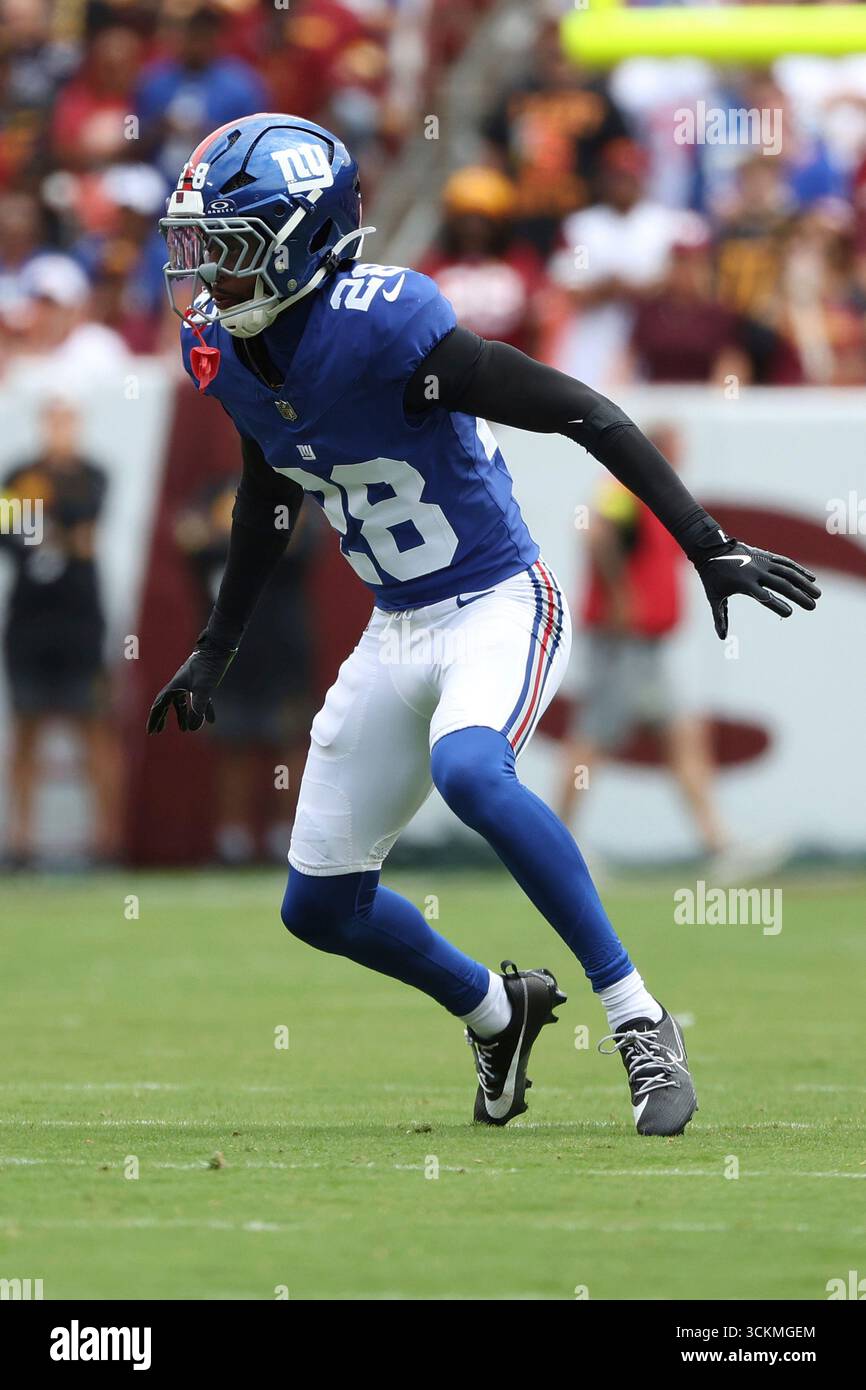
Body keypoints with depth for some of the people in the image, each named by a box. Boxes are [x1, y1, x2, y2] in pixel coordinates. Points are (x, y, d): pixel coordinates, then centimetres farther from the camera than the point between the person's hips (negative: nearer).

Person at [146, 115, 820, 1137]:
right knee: (320, 906, 9)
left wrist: (709, 548, -28)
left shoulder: (382, 326, -26)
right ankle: (496, 1010, 37)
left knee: (467, 771, -38)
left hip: (498, 611, -8)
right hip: (396, 632, 8)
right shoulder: (224, 347, -2)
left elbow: (586, 415, -25)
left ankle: (638, 1022, -27)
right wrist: (213, 654, 23)